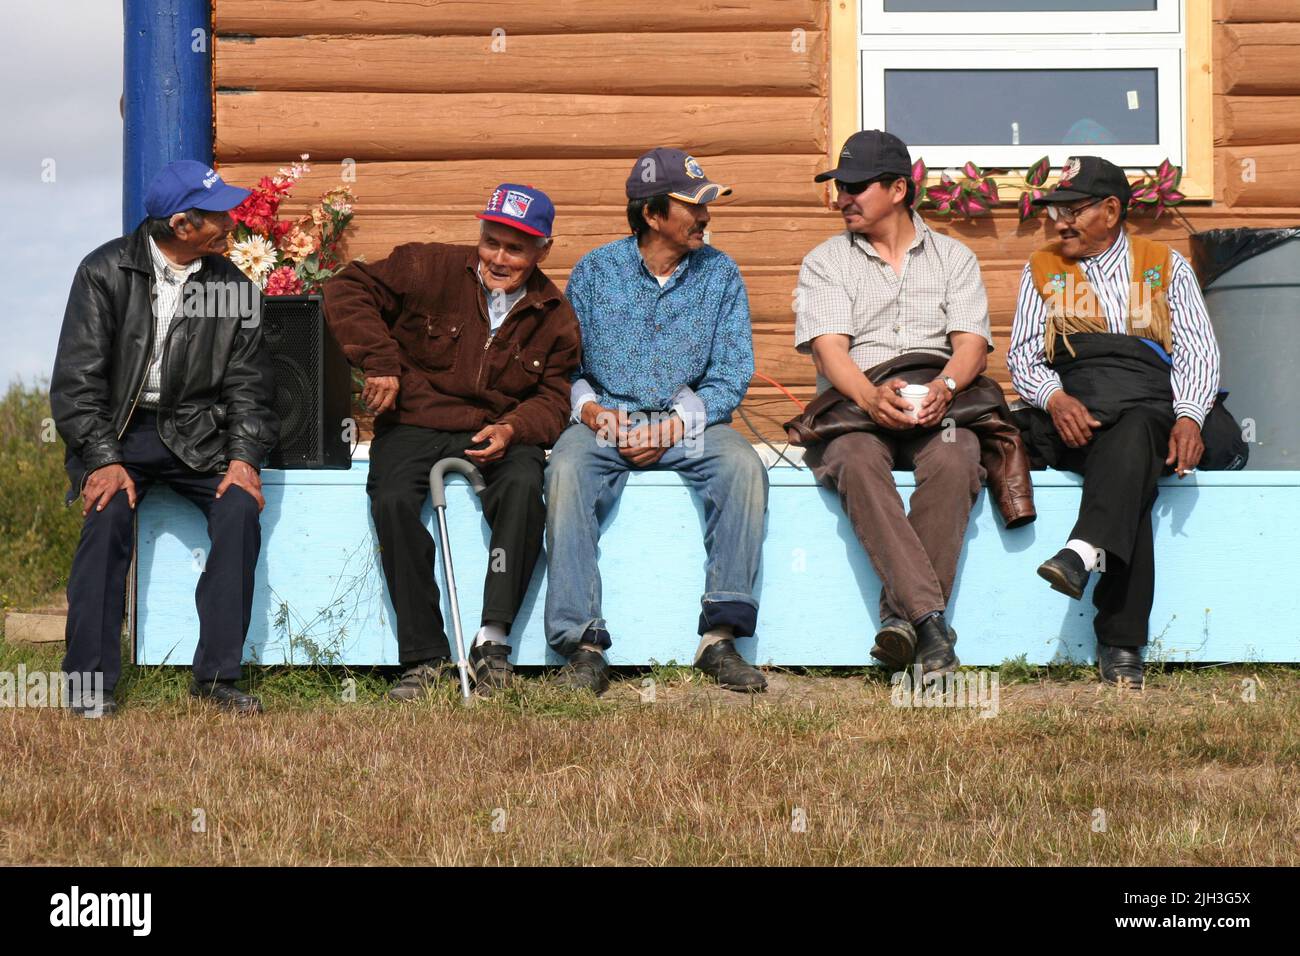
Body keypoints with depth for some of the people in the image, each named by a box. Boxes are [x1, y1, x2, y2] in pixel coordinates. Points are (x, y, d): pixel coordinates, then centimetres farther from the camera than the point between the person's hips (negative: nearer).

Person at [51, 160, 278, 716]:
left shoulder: (232, 284, 6)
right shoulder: (105, 273, -5)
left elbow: (247, 383, 7)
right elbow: (77, 378, -8)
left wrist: (244, 457, -10)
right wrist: (103, 459, -20)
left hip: (196, 432, 3)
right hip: (116, 429, -3)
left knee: (240, 509, -23)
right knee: (109, 513, -29)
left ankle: (216, 676, -17)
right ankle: (92, 685, -22)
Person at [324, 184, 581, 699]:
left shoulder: (554, 318, 8)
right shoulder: (430, 268, 0)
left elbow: (553, 399, 8)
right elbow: (349, 290, 1)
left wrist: (512, 430, -14)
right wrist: (380, 361, -9)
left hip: (495, 434, 1)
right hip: (413, 425, -1)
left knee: (524, 487, -33)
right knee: (393, 501, -32)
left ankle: (493, 639, -30)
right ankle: (424, 657, -26)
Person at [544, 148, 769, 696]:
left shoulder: (720, 275, 6)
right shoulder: (595, 271, 6)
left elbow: (731, 376, 1)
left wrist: (675, 425, -14)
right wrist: (591, 410, -14)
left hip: (689, 422, 1)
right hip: (607, 421, -1)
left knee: (743, 466, -31)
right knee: (567, 470, -33)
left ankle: (720, 636, -29)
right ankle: (583, 645, -35)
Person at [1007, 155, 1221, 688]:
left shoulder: (1167, 266, 19)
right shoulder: (1043, 270, 23)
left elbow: (1198, 353, 8)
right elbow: (1022, 355, 12)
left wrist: (1188, 418, -13)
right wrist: (1056, 399, -12)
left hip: (1155, 409, 0)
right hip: (1071, 418, 0)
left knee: (1132, 434, -39)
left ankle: (1084, 552, -61)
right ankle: (1122, 644, -47)